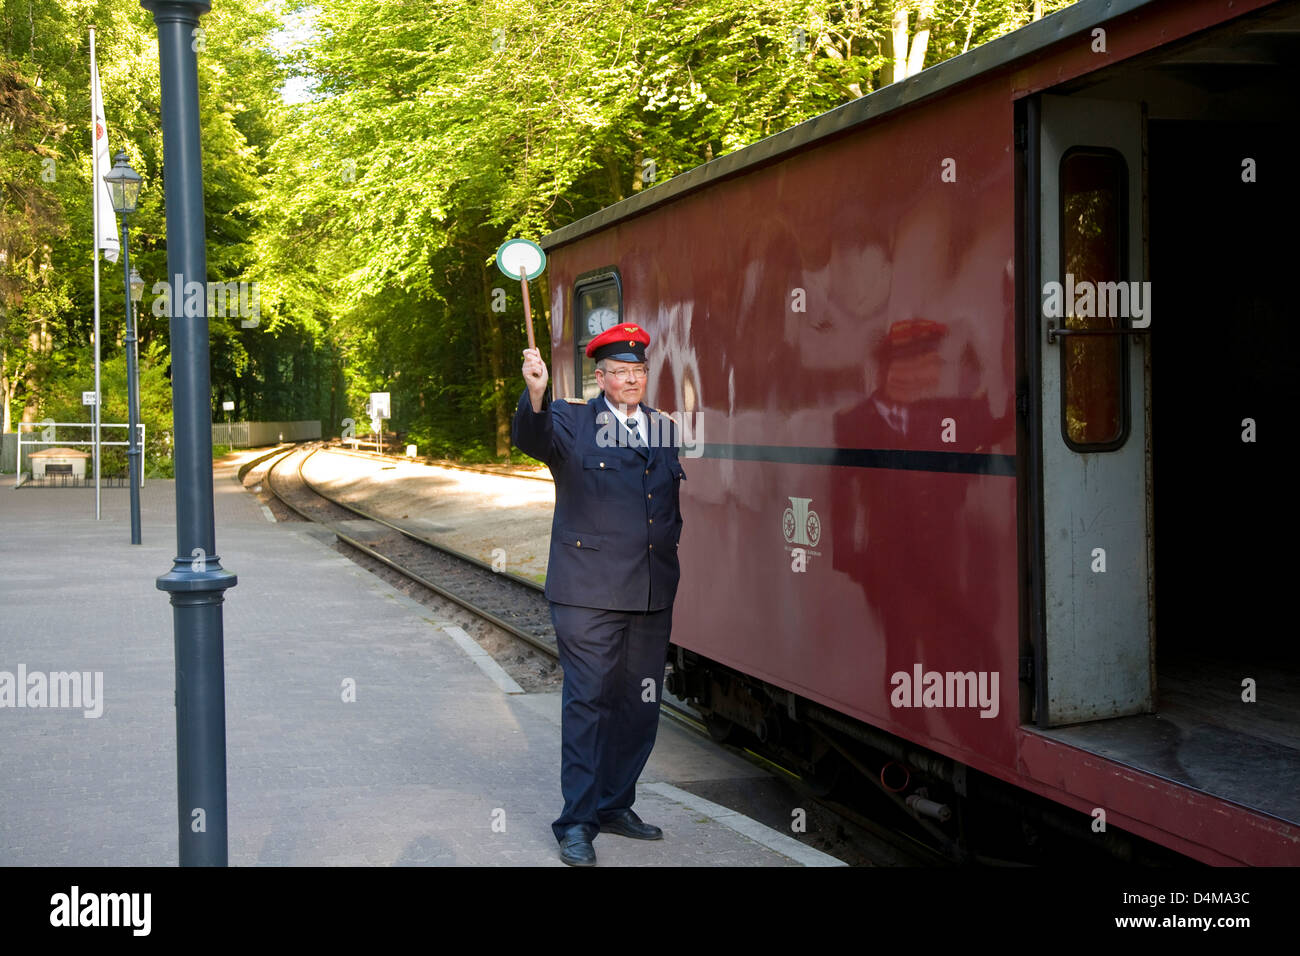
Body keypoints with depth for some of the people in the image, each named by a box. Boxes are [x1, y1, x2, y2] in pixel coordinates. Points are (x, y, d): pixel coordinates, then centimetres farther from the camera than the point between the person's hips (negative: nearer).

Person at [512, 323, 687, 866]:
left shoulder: (667, 430, 13)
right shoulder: (571, 422, 0)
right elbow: (531, 438, -22)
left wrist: (670, 543, 13)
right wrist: (535, 395, -41)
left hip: (653, 594, 5)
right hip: (589, 592, -5)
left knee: (640, 706, 11)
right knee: (589, 702, -4)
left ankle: (615, 805, 27)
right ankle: (577, 822, 4)